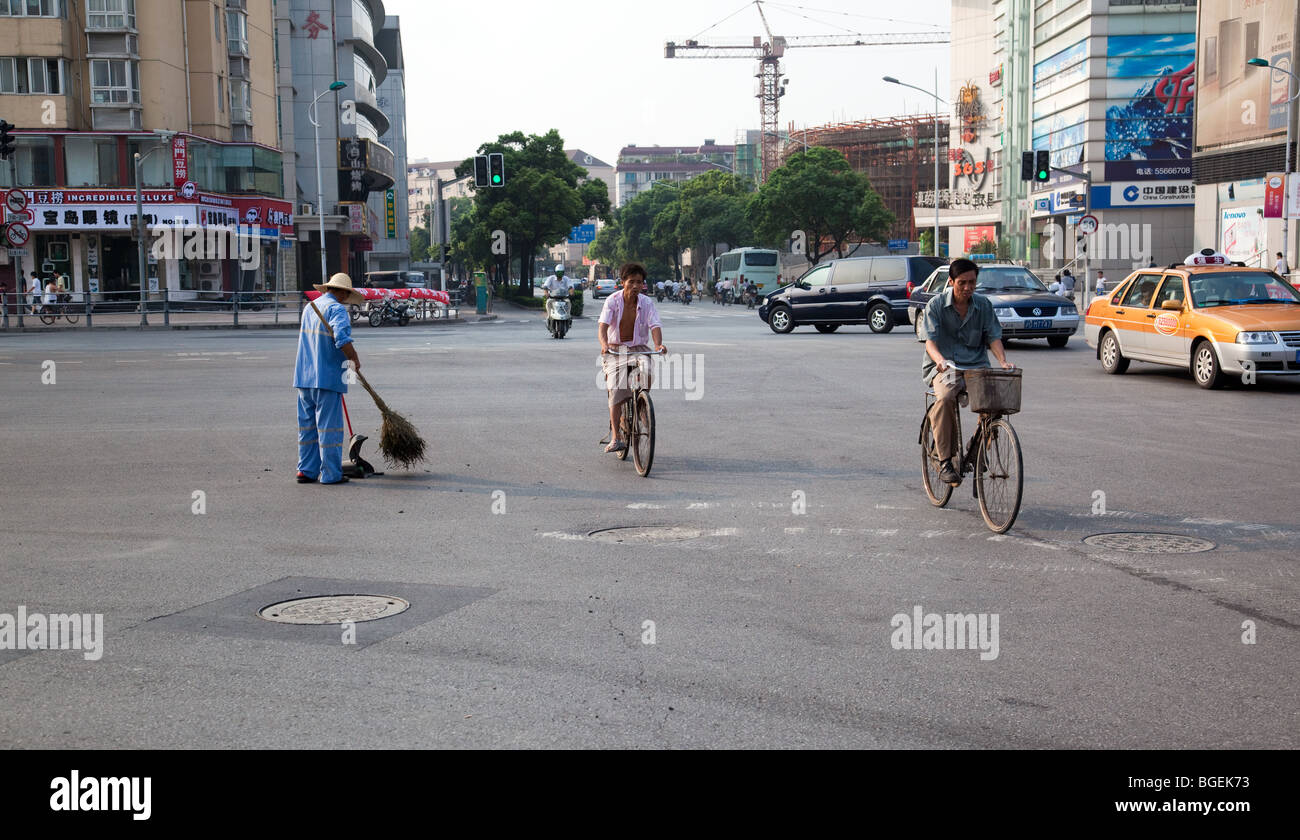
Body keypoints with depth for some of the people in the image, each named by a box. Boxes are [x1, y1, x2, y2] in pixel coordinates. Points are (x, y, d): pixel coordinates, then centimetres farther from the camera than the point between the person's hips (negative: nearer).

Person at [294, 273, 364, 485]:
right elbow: (342, 338, -25)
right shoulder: (337, 309, -9)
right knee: (329, 426, -2)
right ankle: (331, 474, 1)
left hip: (304, 377, 8)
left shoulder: (309, 308, 17)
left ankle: (306, 470, 16)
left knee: (307, 425, 13)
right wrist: (354, 359, -11)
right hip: (327, 378, -8)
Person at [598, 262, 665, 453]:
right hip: (615, 350, -1)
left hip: (639, 349, 1)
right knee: (616, 391, -18)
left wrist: (658, 344, -38)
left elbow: (655, 326, -17)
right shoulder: (612, 301, -9)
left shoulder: (646, 303, -5)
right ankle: (615, 437, -16)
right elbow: (603, 326, -21)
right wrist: (604, 344, -42)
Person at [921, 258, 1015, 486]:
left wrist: (1003, 360, -16)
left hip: (976, 366, 3)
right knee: (945, 398, -36)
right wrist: (939, 359, -31)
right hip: (944, 367, -3)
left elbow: (993, 336, 5)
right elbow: (930, 341, -9)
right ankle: (945, 461, -27)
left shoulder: (984, 305, 9)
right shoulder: (936, 305, -1)